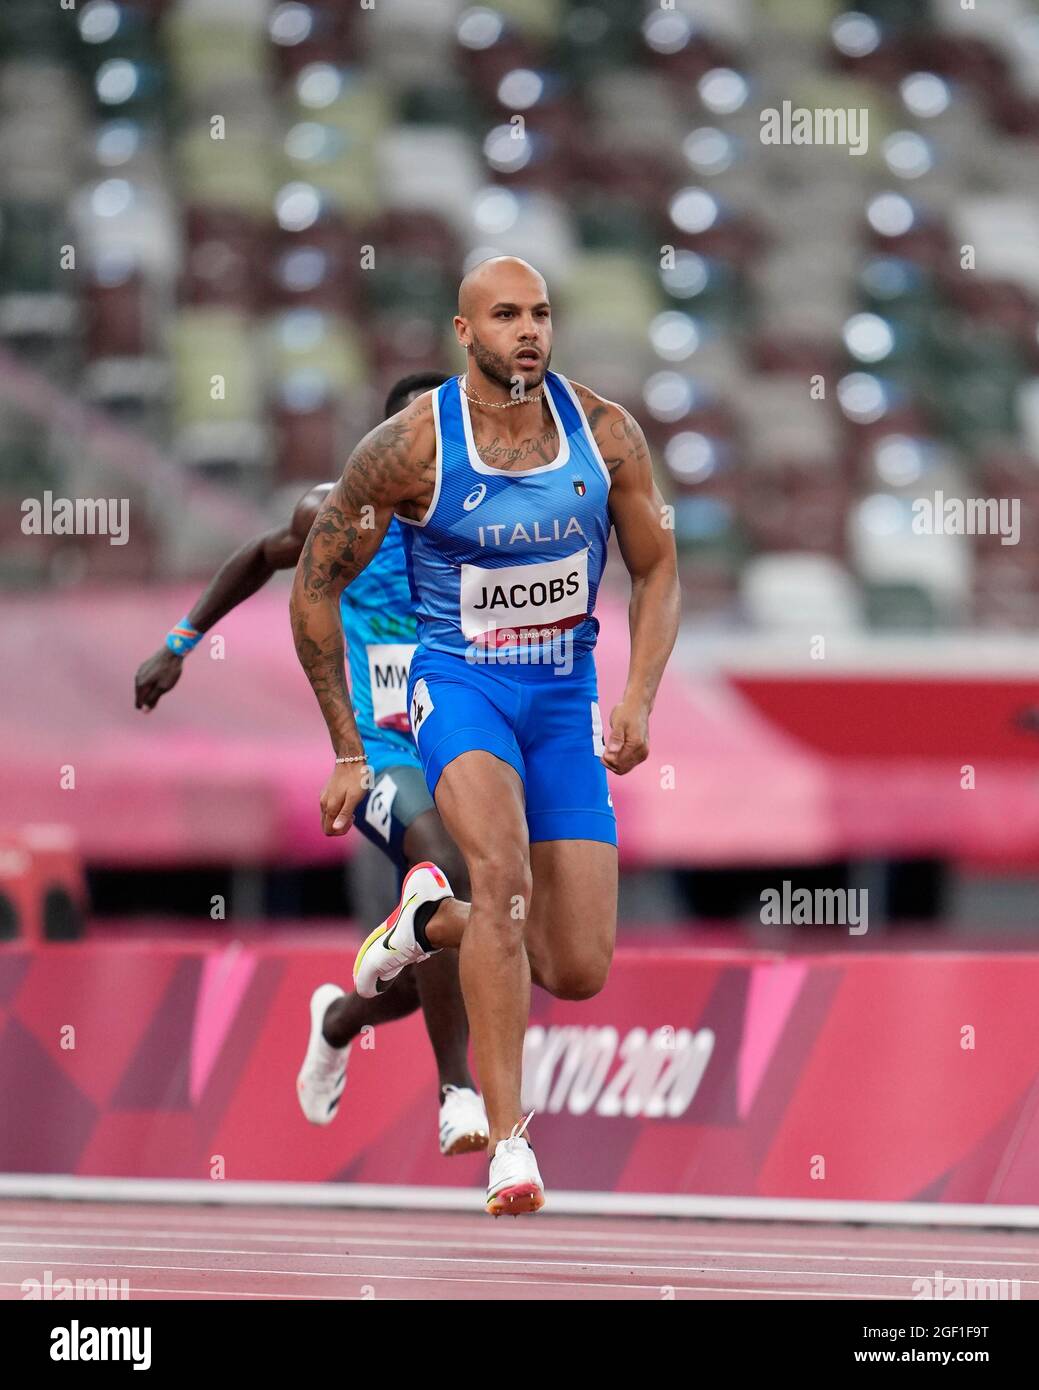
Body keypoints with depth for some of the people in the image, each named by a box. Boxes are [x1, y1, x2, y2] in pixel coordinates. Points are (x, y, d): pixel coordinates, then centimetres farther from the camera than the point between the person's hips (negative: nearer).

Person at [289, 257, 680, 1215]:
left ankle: (431, 920, 32)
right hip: (459, 681, -4)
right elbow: (316, 587, -3)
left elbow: (657, 571, 8)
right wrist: (348, 752, -2)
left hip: (566, 698, 4)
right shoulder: (411, 445, -13)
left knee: (579, 973, -1)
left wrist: (638, 698, -8)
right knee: (503, 869, -33)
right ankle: (508, 1140, -30)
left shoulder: (604, 433, -5)